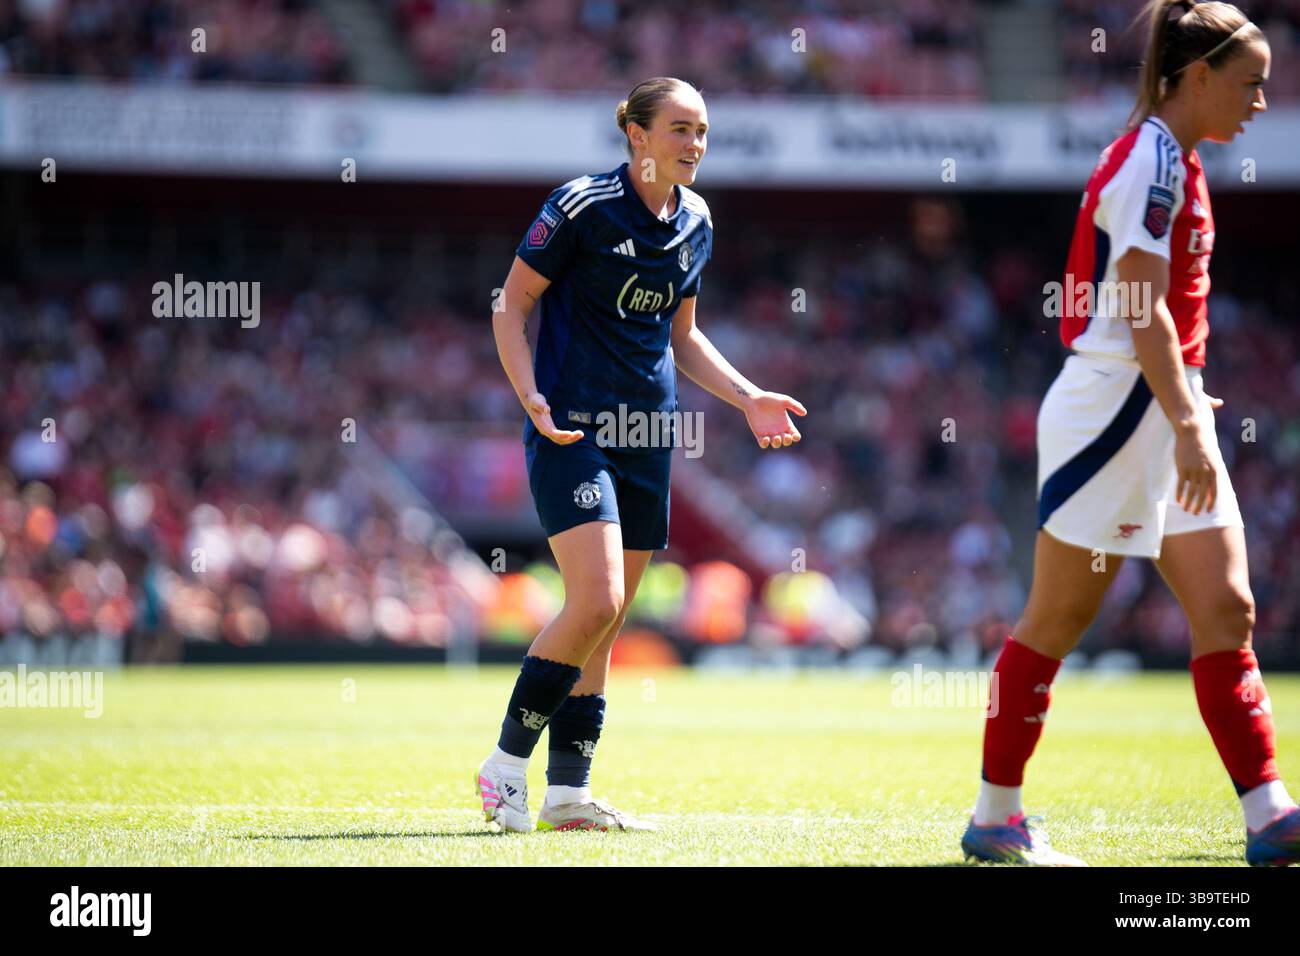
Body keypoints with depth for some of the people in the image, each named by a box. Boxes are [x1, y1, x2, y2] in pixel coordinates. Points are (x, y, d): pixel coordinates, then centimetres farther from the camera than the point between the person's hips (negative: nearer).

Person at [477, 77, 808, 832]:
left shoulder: (695, 222, 11)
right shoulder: (582, 206, -10)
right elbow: (512, 304, -6)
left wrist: (750, 398, 11)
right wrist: (531, 395, -20)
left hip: (647, 437, 7)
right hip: (574, 428, -7)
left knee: (606, 621, 6)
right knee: (596, 601, -18)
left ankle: (568, 793, 11)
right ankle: (506, 764, -4)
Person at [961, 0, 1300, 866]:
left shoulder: (1173, 160, 15)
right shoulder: (1151, 157, -14)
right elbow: (1141, 309, -21)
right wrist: (1187, 425, -24)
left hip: (1163, 412, 10)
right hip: (1112, 410, -10)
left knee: (1227, 609, 1)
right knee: (1059, 617, -1)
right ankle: (996, 818, 8)